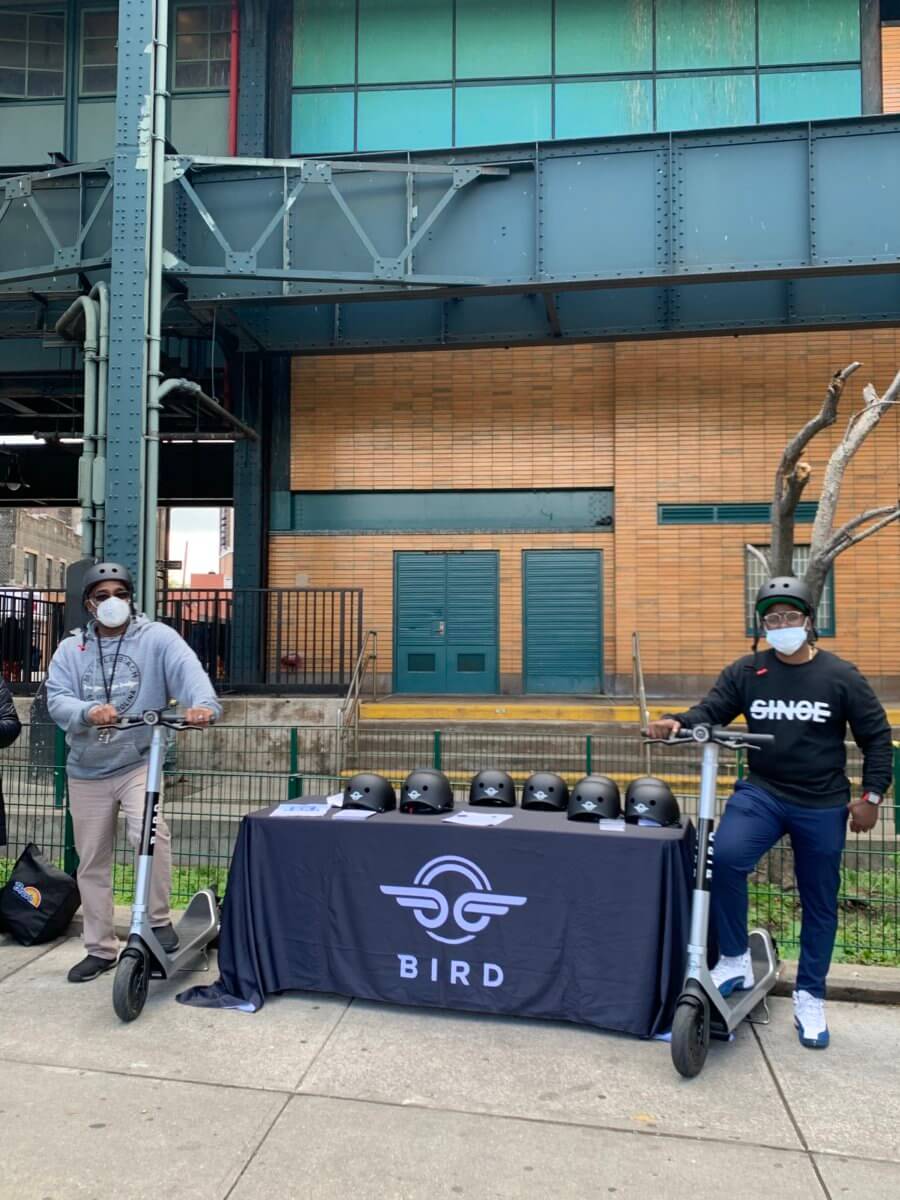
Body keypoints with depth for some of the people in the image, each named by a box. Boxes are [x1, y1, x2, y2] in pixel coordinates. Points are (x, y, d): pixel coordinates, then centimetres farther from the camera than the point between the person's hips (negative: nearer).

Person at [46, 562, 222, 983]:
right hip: (86, 771, 4)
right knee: (92, 862, 11)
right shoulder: (70, 649, 4)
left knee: (149, 832, -28)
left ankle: (159, 920, -5)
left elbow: (188, 670, -22)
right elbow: (57, 699, -9)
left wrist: (203, 704, -43)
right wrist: (88, 712, -31)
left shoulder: (156, 637, -4)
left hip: (139, 763, -3)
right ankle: (100, 948, 28)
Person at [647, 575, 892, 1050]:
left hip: (823, 805, 0)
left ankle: (810, 997, 31)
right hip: (761, 792, 0)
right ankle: (736, 960, -8)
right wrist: (677, 722, -27)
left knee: (819, 901, 11)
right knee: (724, 856, -27)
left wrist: (871, 795, -2)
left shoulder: (839, 676, -4)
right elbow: (709, 712, -5)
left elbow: (877, 735, 3)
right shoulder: (745, 672, -2)